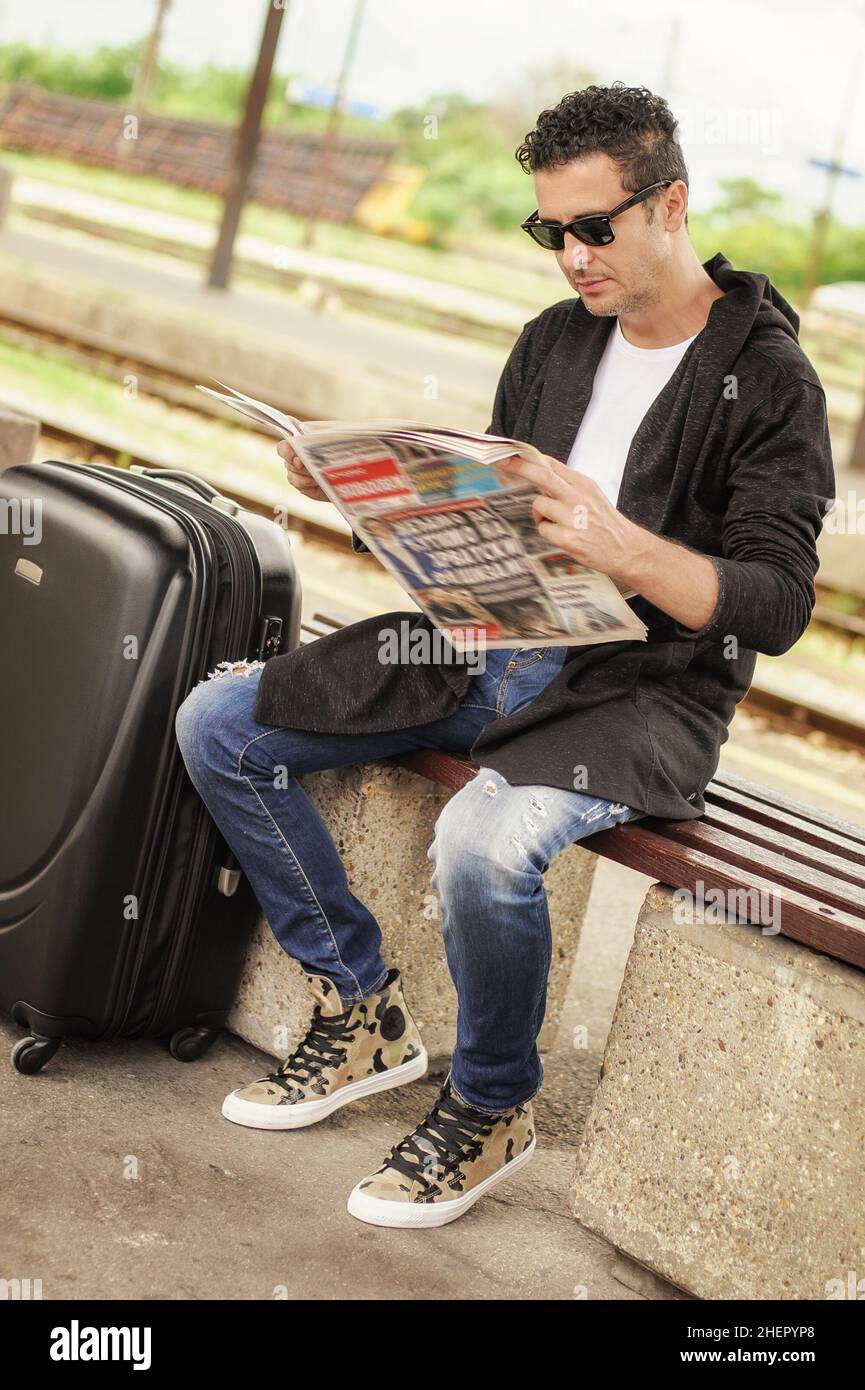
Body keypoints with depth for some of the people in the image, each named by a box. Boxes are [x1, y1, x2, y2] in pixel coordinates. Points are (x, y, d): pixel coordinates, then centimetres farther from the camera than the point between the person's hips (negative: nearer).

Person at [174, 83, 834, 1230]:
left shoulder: (769, 379, -8)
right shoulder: (555, 340, 11)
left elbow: (777, 607, -16)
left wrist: (620, 546, -32)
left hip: (648, 685, -7)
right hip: (488, 641, 7)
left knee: (483, 846, -37)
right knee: (217, 724, -5)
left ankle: (492, 1107, -5)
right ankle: (364, 1011, 6)